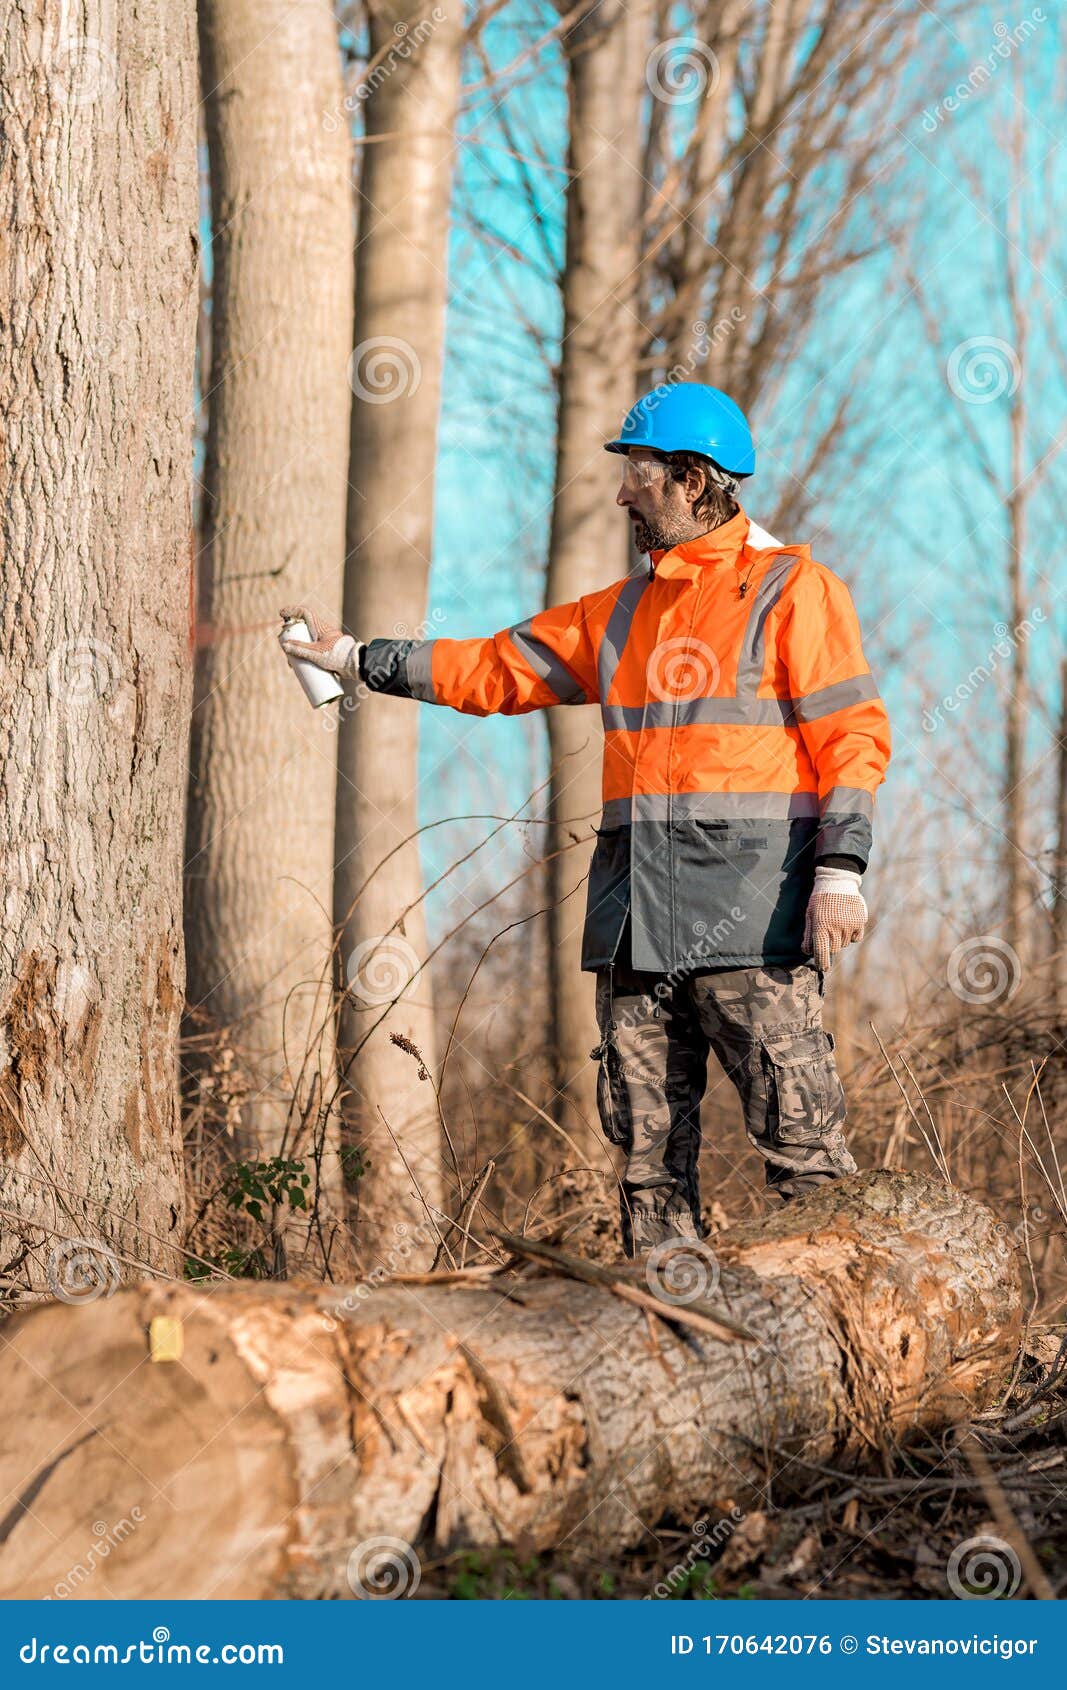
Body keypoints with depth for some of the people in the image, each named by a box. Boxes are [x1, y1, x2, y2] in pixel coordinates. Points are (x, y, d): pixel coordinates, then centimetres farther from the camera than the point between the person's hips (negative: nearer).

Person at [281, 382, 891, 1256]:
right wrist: (359, 658, 25)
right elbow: (499, 668, 26)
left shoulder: (794, 590, 1)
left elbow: (853, 735, -6)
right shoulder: (622, 611, 21)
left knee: (797, 1125, -11)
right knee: (648, 1135, 6)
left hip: (749, 909, -7)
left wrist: (841, 869, -16)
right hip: (635, 916, 7)